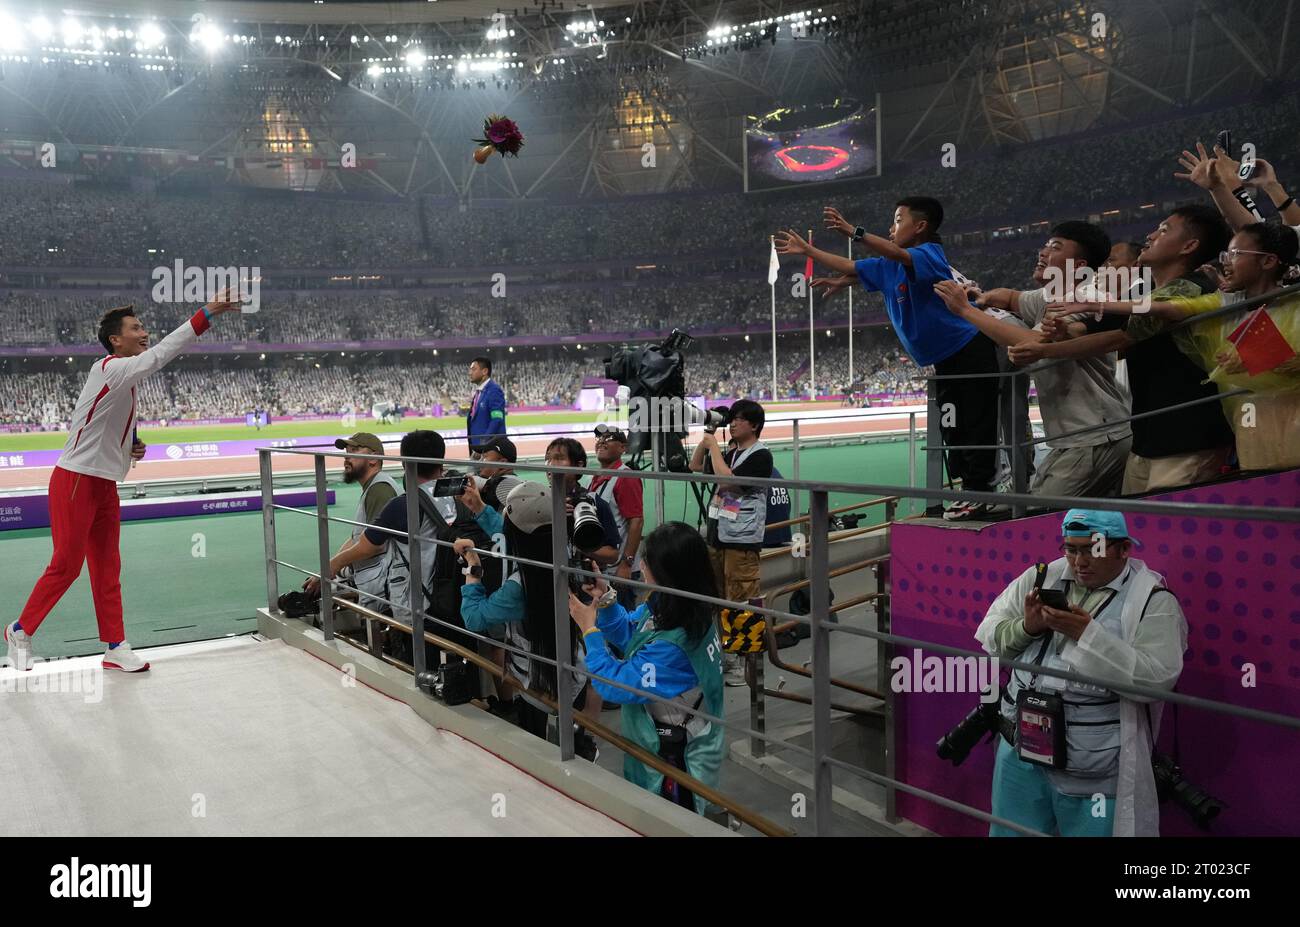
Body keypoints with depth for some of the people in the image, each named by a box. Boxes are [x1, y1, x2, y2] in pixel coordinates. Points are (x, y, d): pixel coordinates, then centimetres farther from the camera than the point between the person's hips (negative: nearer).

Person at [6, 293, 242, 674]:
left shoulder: (124, 378, 13)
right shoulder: (110, 368, -16)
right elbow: (160, 353, -32)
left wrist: (132, 449, 3)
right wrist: (207, 313, -36)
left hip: (104, 485, 9)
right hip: (75, 482, -9)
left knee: (107, 567, 8)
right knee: (66, 565, -1)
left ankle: (115, 647, 12)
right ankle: (20, 631, 19)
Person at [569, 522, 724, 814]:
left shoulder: (671, 647, -36)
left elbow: (614, 684, -24)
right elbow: (630, 634, 8)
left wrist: (589, 629, -14)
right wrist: (605, 599, -8)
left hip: (675, 763, -9)